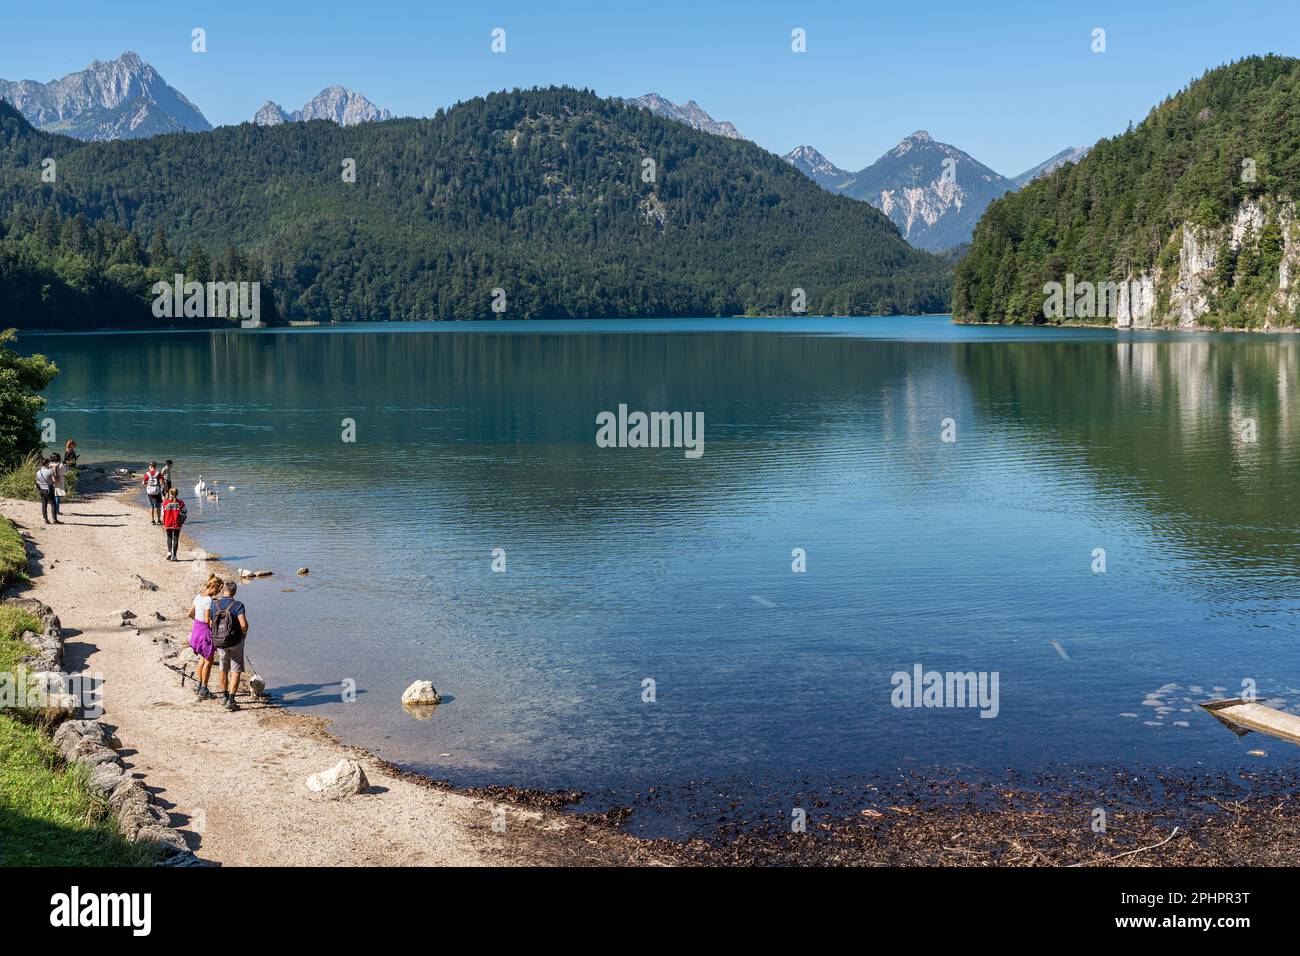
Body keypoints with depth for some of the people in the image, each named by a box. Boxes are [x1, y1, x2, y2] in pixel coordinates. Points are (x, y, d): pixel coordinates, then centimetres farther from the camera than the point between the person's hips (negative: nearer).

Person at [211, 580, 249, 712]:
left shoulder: (214, 605, -3)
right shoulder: (238, 605, -15)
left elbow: (211, 624, 6)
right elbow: (244, 624, -25)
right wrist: (244, 633, -3)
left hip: (219, 642, 4)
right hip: (235, 641, -4)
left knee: (224, 669, 23)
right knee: (236, 671, 3)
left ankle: (224, 696, 36)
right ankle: (231, 701, -7)